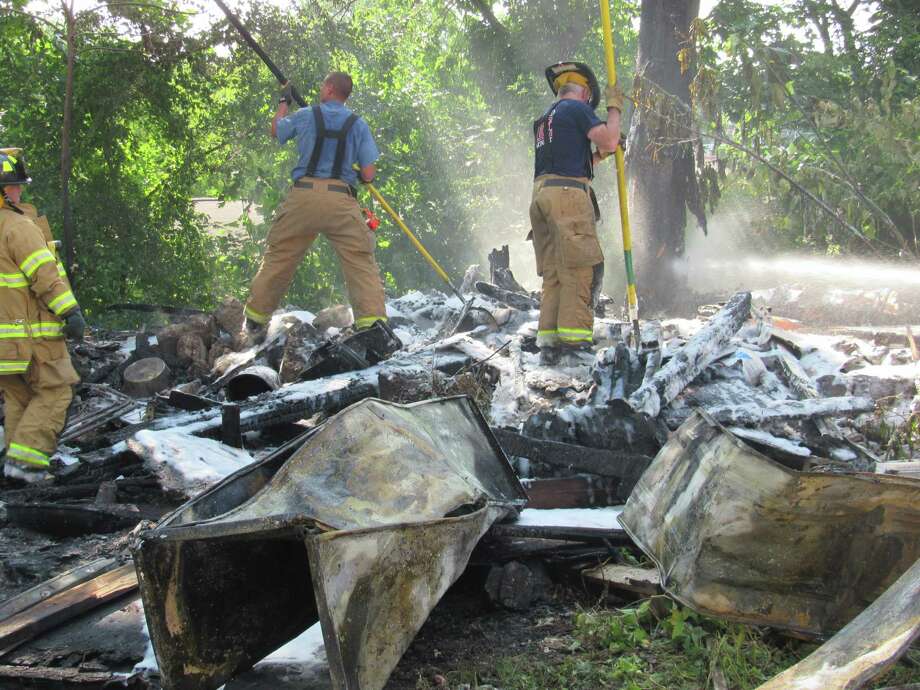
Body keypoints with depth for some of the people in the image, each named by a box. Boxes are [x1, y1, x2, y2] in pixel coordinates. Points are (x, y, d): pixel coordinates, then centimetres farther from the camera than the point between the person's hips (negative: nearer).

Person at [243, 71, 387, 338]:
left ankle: (255, 319, 22)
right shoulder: (358, 124, 7)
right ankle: (372, 321, -17)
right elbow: (368, 175, 3)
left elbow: (276, 130, 30)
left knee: (278, 256, 14)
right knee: (361, 262, -2)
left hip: (304, 194, 1)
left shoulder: (305, 116, 8)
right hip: (342, 199, -1)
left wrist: (284, 101, 47)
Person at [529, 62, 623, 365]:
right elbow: (609, 139, -6)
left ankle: (549, 344, 2)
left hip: (541, 194, 9)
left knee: (554, 273, 7)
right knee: (581, 269, -10)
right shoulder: (577, 108, 1)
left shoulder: (544, 120, 28)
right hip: (568, 195, -9)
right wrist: (615, 107, 8)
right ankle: (575, 342, -16)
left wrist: (601, 153, 28)